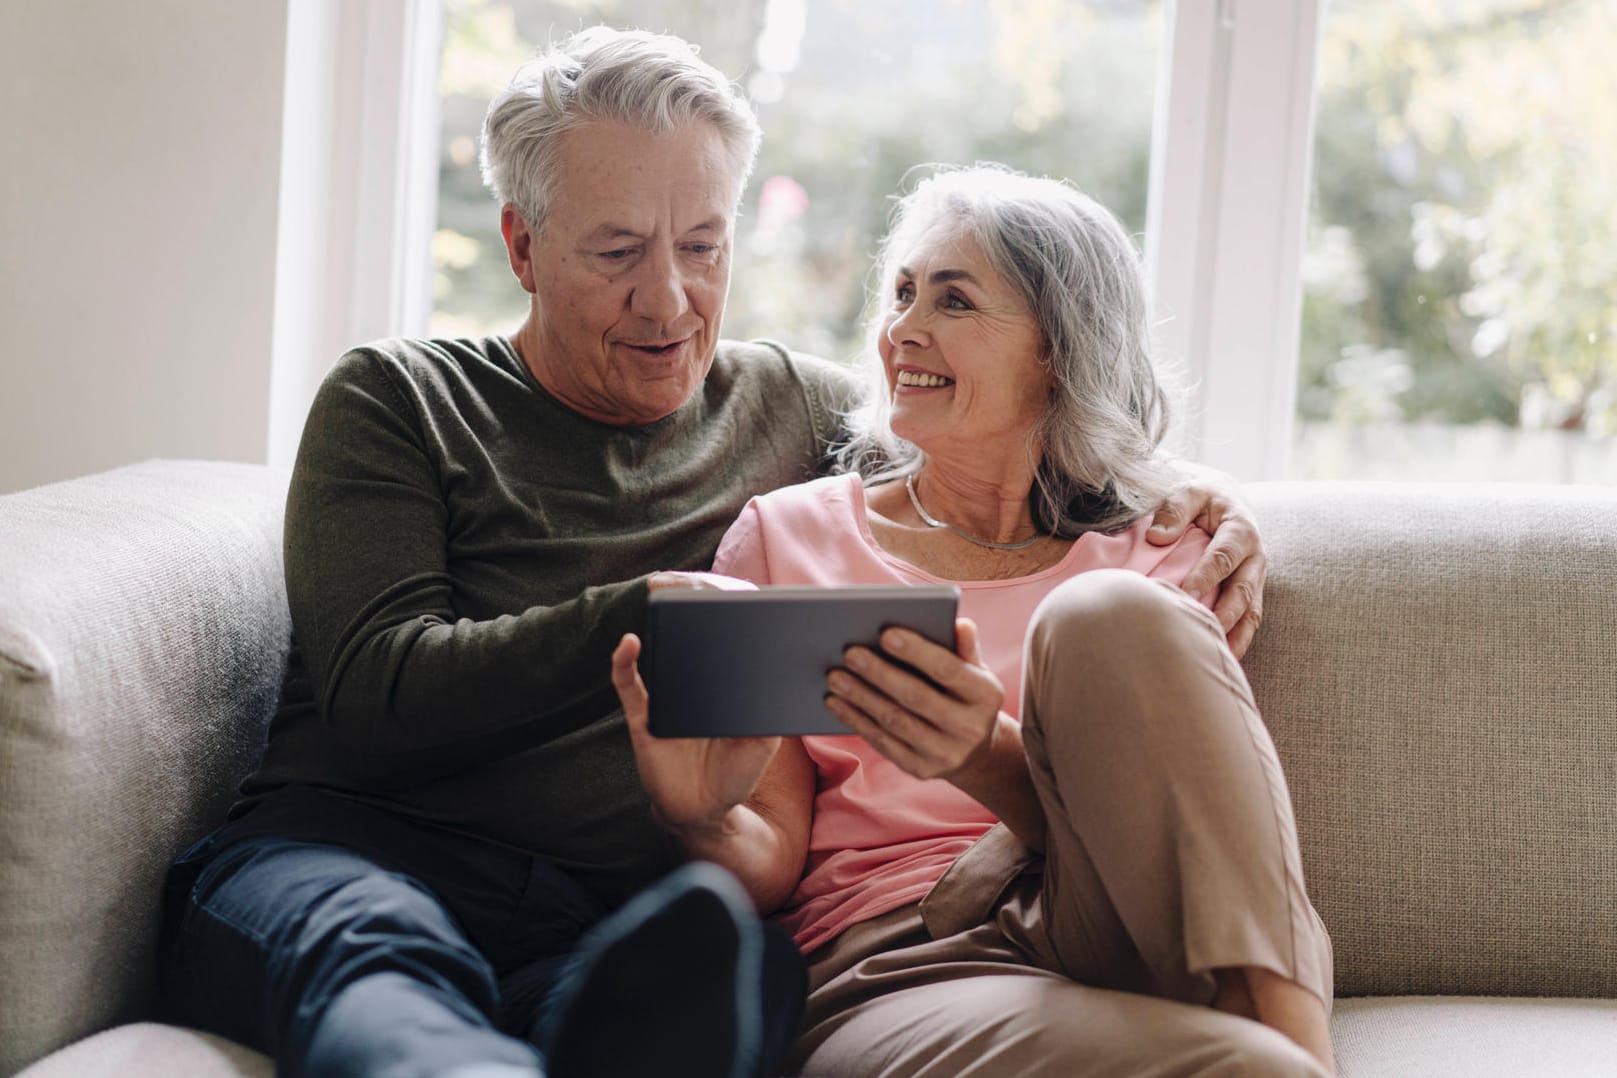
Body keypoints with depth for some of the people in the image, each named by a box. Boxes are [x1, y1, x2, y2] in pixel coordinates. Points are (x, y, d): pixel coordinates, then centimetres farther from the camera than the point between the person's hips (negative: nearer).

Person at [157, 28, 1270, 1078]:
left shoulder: (797, 410, 24)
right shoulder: (397, 402, 13)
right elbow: (374, 694, -1)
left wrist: (1184, 498, 14)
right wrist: (648, 613, -14)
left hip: (629, 913, 3)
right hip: (364, 851, -2)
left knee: (727, 953, -37)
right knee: (361, 953, -42)